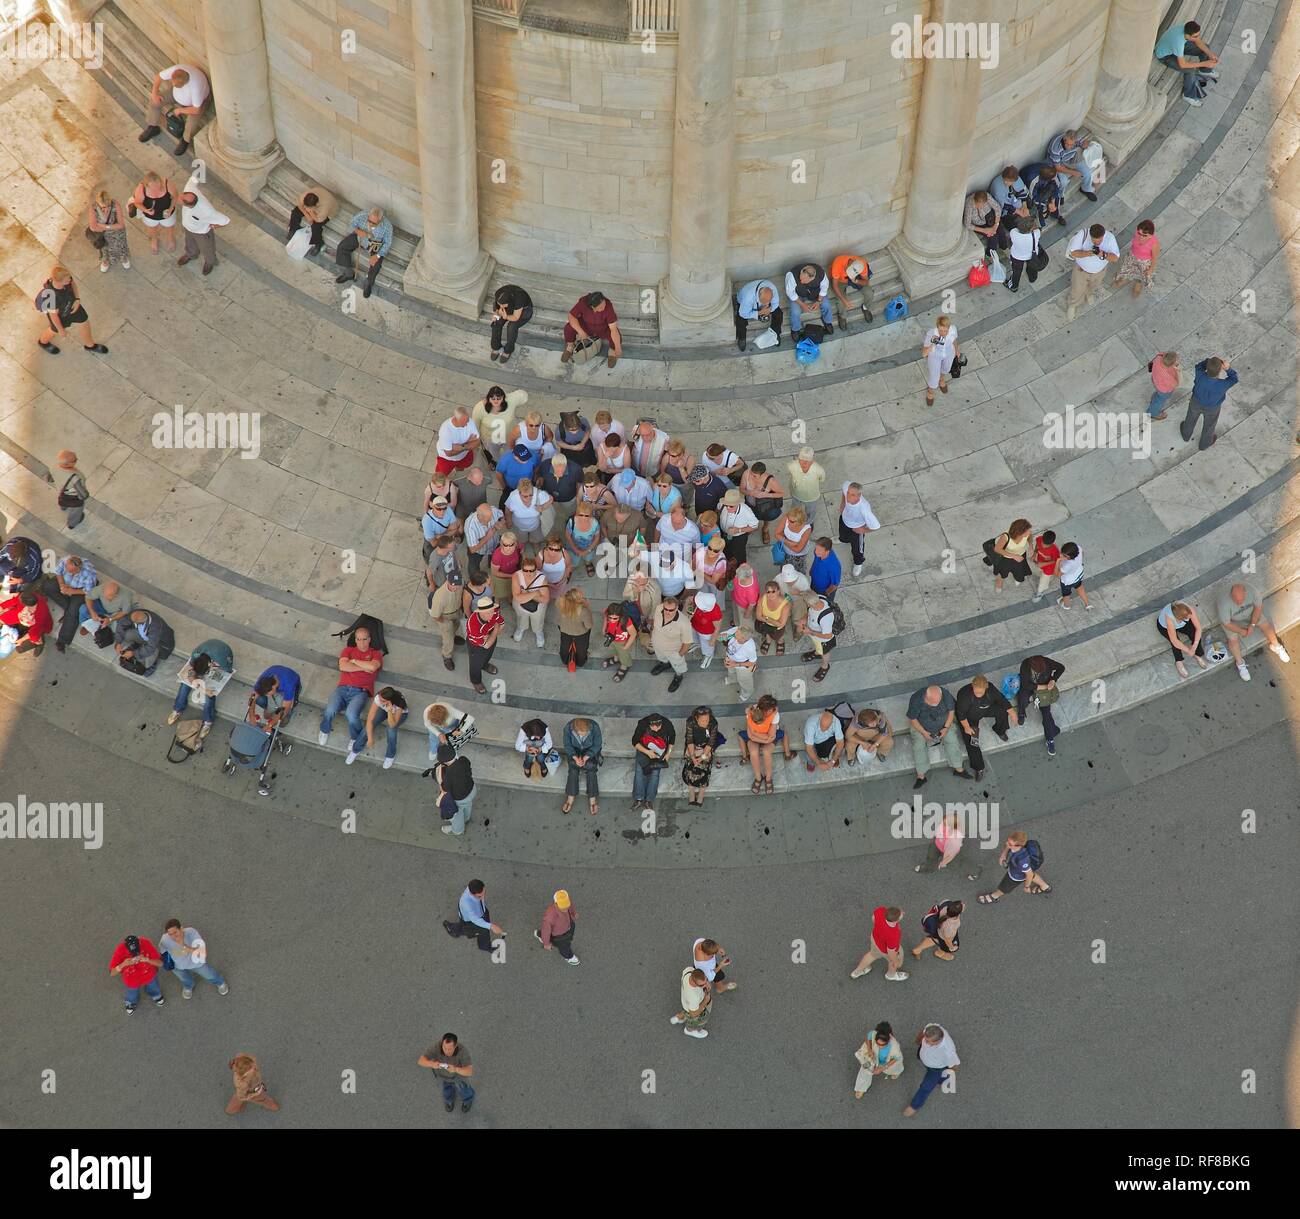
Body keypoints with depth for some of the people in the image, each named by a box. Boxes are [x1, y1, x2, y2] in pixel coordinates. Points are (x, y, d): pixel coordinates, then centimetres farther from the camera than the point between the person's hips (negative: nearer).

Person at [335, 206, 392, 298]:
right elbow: (351, 223, -8)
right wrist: (357, 231, -29)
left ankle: (369, 284, 6)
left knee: (376, 262, -23)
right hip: (360, 236, 3)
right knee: (342, 247, -7)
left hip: (376, 244, -3)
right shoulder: (362, 216, -29)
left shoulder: (387, 226, -33)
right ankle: (348, 273, 10)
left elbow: (388, 243, -20)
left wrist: (377, 256, -31)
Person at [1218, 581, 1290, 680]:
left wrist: (1252, 625, -17)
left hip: (1250, 613, 3)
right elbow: (1226, 624, -27)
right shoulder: (1224, 602, -40)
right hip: (1232, 620, -3)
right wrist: (1242, 632, -20)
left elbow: (1258, 607, -14)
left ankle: (1275, 646, 25)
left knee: (1267, 625, -4)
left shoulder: (1252, 590, -33)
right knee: (1233, 639, -19)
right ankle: (1240, 663, 6)